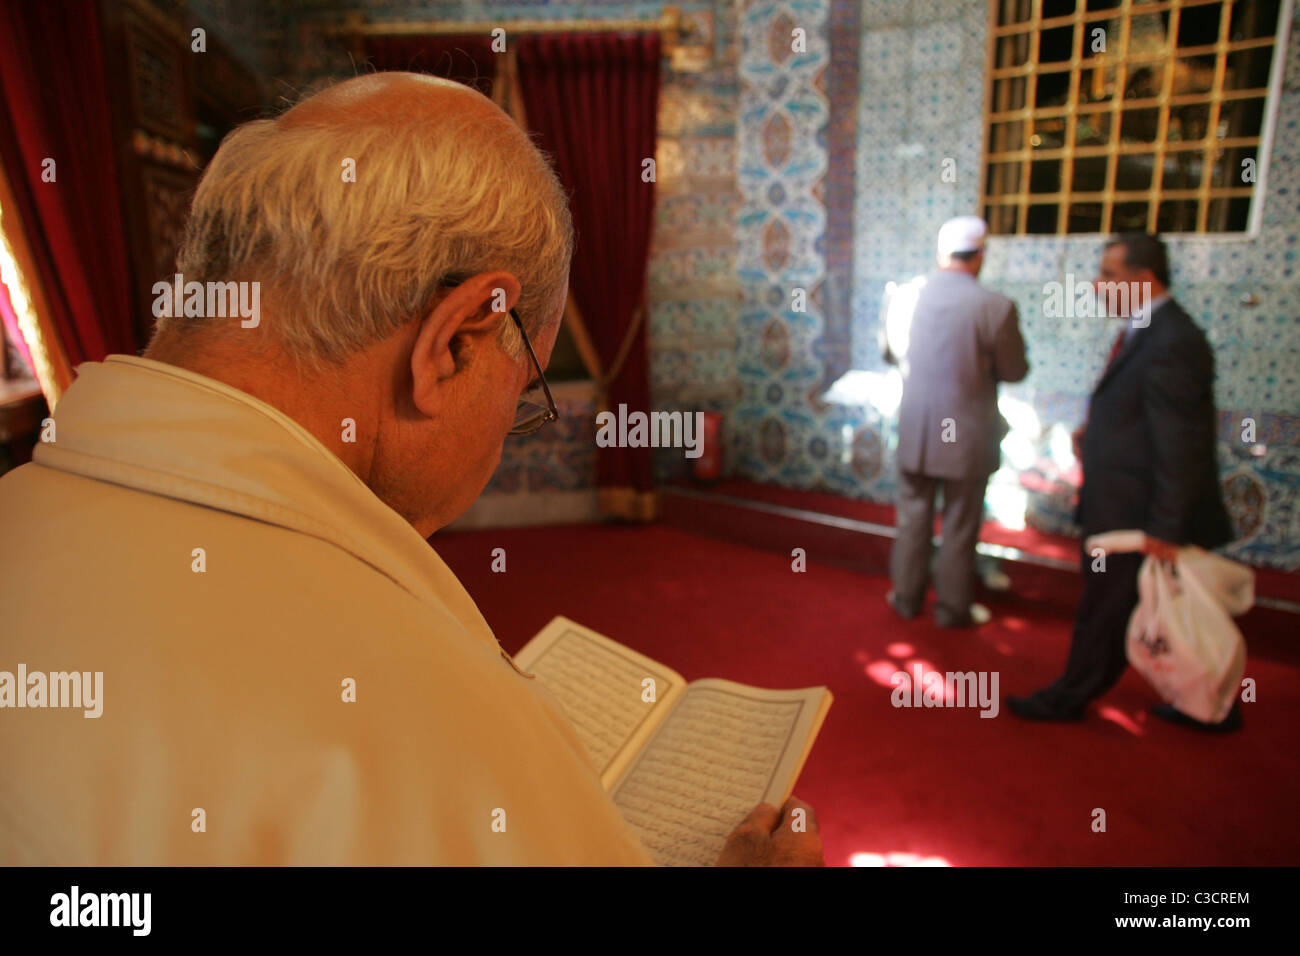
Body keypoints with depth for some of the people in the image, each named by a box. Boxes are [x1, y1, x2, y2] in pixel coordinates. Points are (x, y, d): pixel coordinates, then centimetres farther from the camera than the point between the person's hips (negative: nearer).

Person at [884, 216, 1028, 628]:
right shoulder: (996, 307, -16)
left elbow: (890, 354, 9)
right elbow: (1014, 372, -5)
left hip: (915, 430, 3)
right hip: (966, 437, -3)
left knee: (913, 517, 17)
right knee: (960, 526, 12)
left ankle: (907, 597, 30)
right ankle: (952, 607, 26)